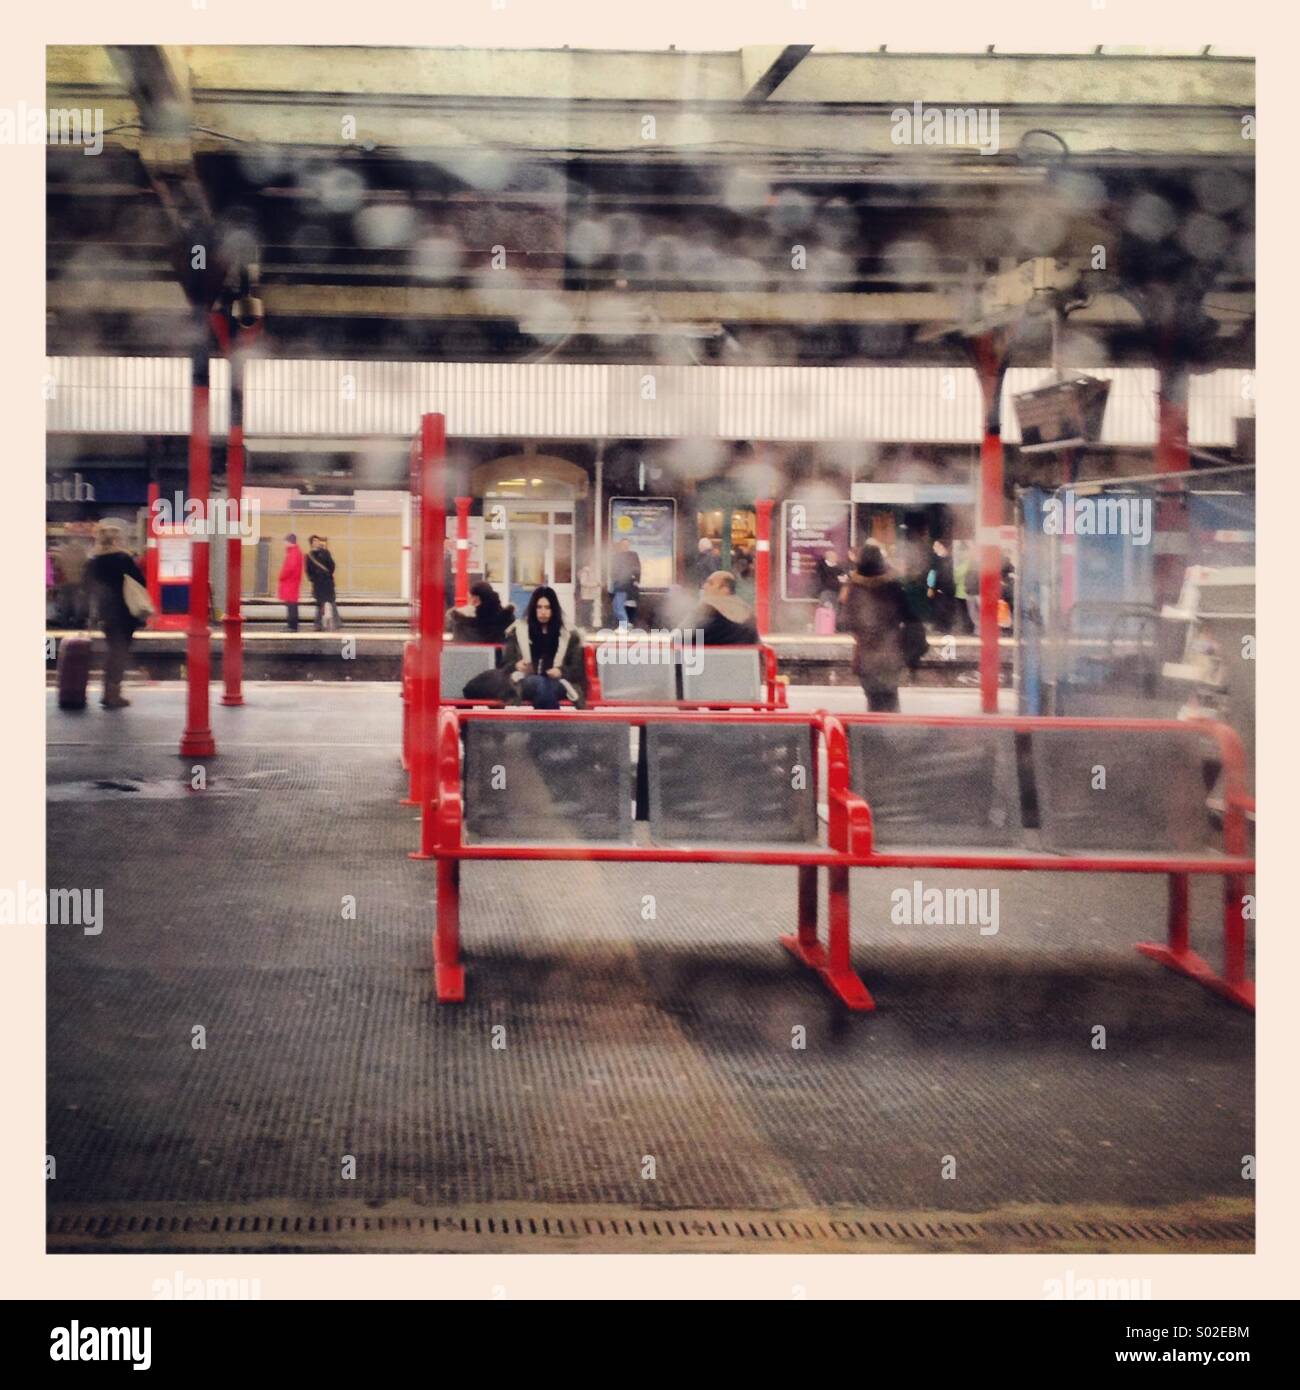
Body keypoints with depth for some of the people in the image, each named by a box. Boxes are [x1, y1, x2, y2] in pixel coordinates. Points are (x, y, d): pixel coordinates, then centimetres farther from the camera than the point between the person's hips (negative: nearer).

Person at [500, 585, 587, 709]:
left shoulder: (568, 633, 13)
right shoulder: (518, 631, 14)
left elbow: (577, 668, 12)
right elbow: (505, 664, 14)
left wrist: (561, 671, -10)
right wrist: (516, 666, -10)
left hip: (557, 683, 0)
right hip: (526, 682, 0)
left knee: (546, 687, -38)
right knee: (539, 683, -38)